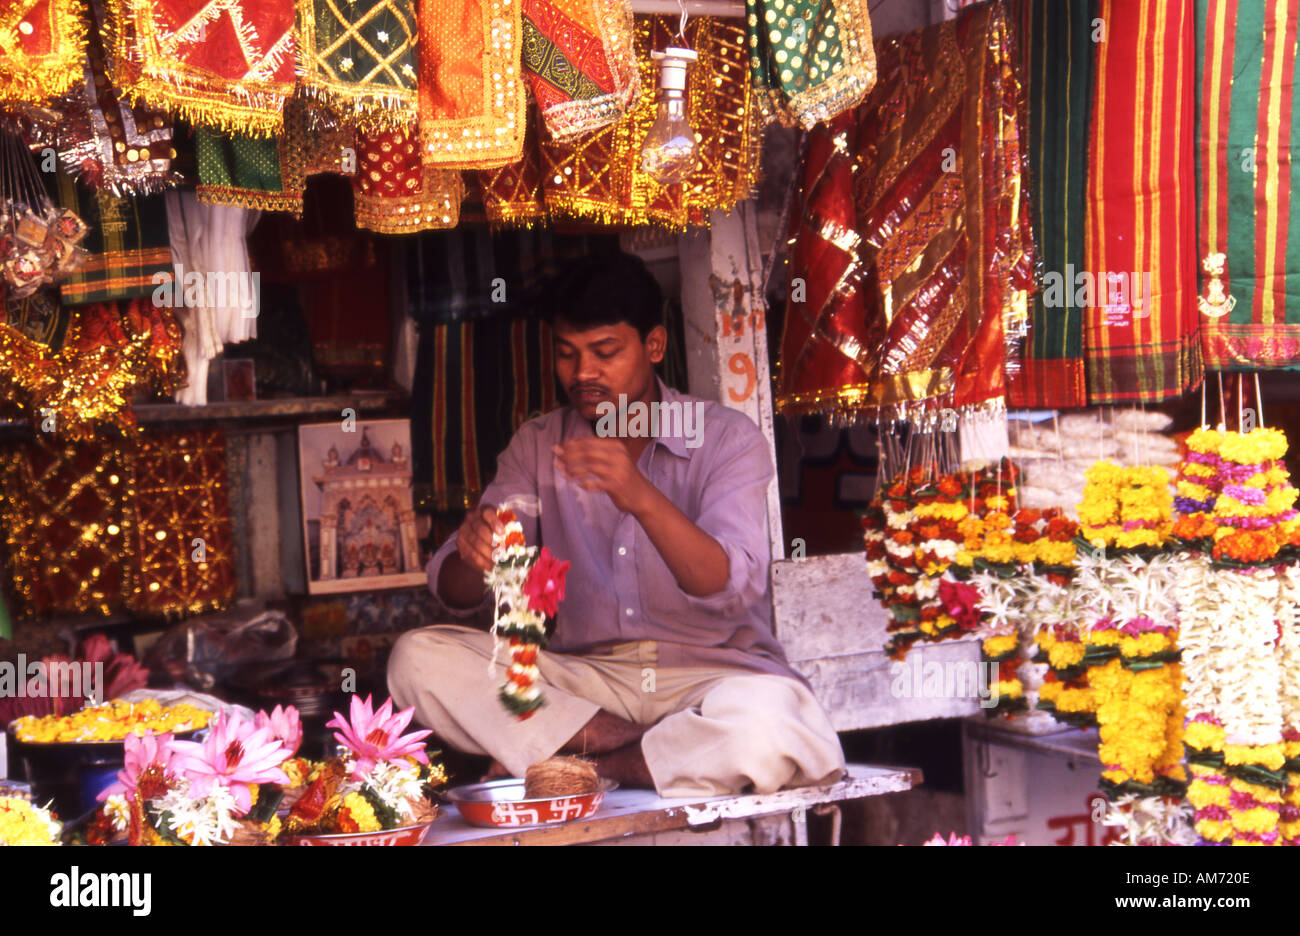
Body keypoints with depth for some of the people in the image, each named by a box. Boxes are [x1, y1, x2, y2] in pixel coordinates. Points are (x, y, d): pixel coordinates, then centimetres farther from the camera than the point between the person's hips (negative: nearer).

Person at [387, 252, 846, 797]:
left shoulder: (727, 439, -2)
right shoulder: (537, 446, 8)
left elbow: (732, 591, -17)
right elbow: (455, 595, 2)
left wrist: (643, 499, -34)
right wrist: (474, 556, -23)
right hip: (585, 677, 3)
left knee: (770, 723, -38)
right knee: (418, 657, -19)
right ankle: (618, 742, -20)